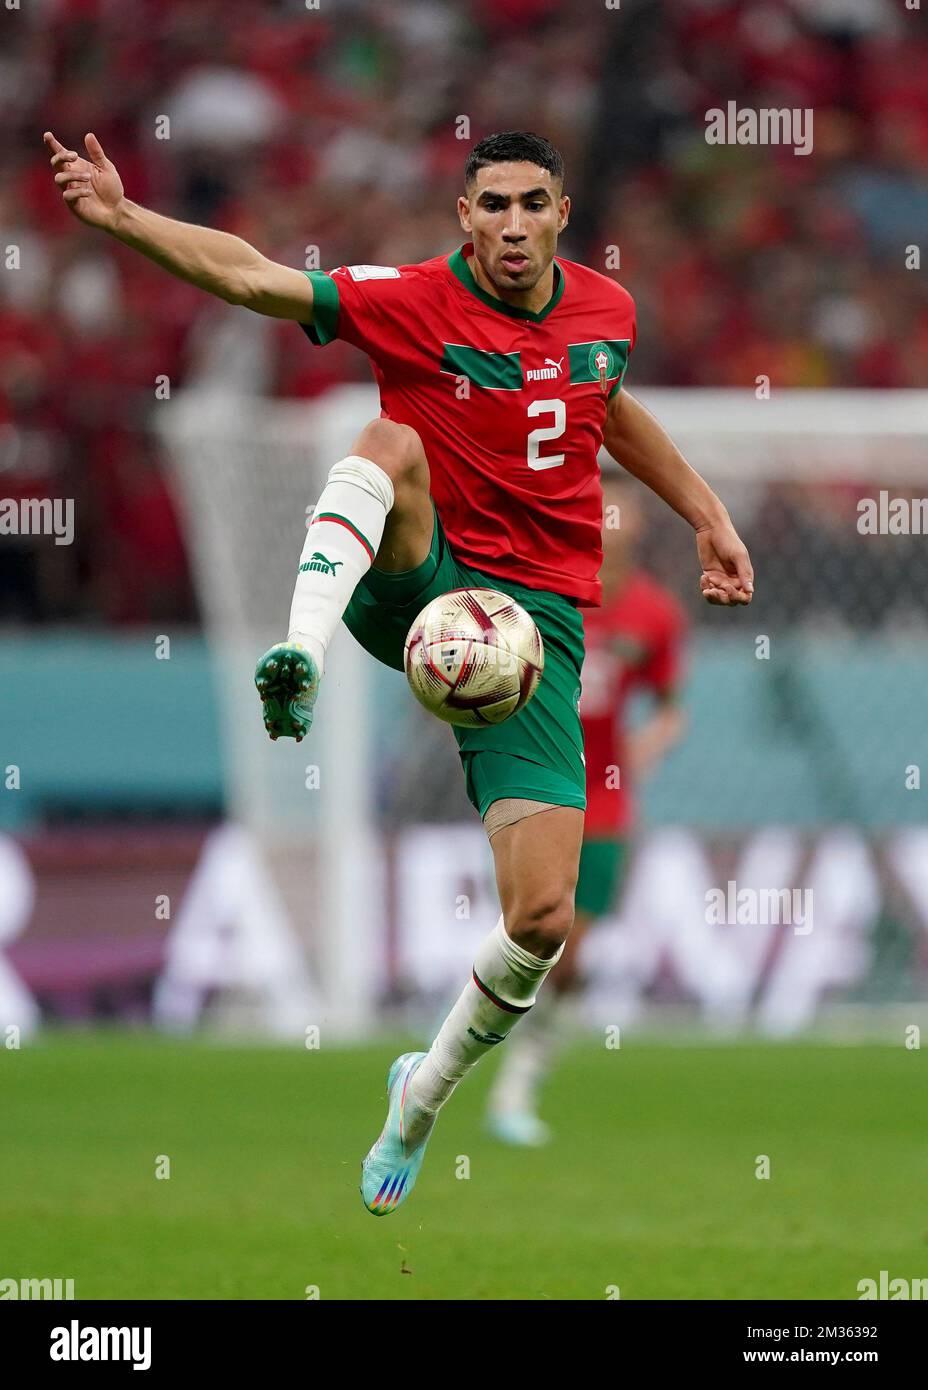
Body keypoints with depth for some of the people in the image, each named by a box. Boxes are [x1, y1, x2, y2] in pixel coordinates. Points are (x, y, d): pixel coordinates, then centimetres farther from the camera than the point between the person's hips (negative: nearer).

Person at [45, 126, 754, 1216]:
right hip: (414, 587, -3)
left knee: (541, 920, -8)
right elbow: (254, 277, -18)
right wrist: (122, 218, -32)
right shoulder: (413, 304, -8)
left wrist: (708, 516, 30)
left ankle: (425, 1091, 21)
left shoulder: (606, 309, 7)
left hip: (537, 616, 3)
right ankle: (300, 659, -54)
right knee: (390, 443, -36)